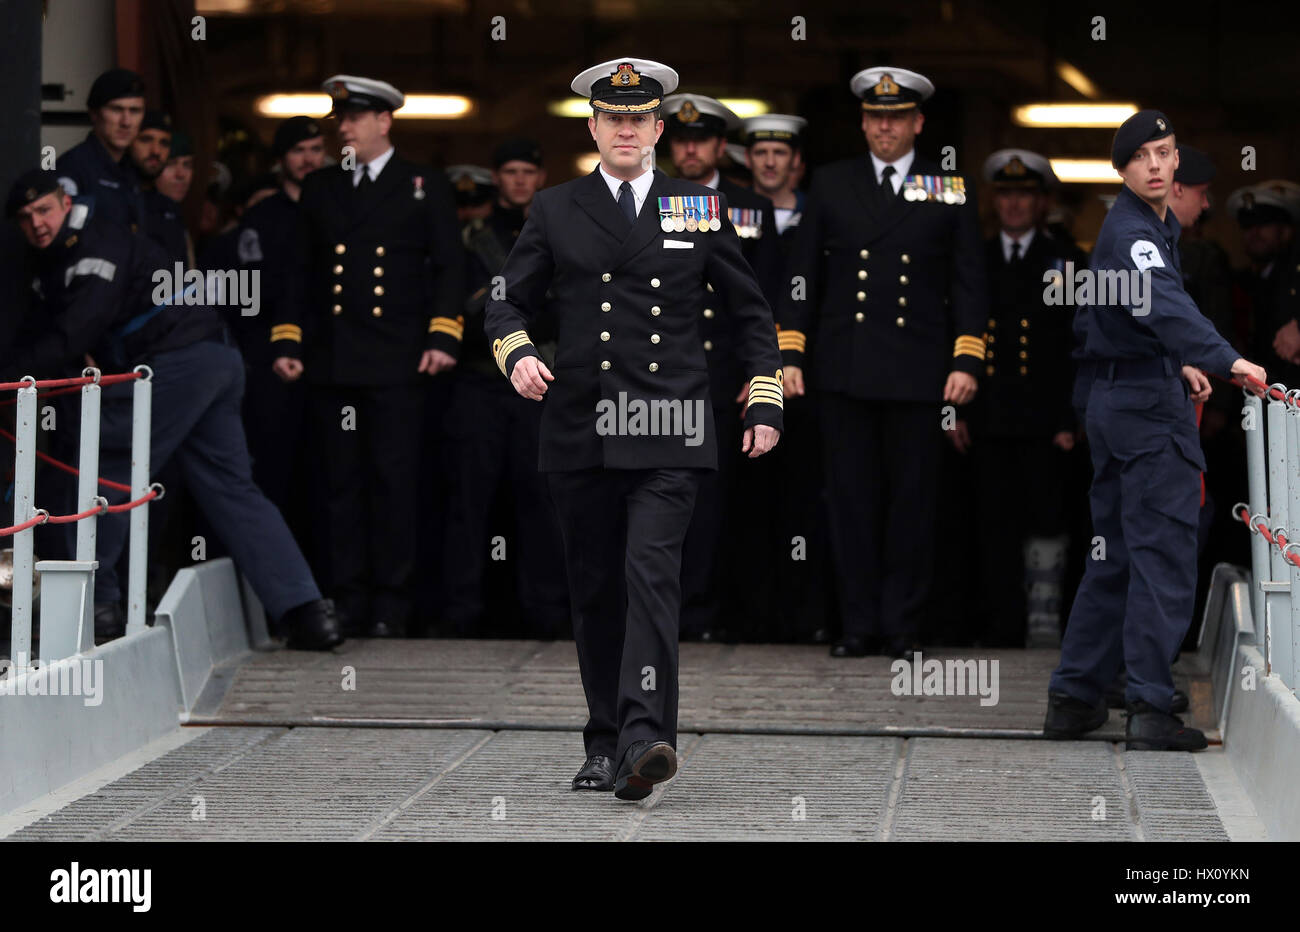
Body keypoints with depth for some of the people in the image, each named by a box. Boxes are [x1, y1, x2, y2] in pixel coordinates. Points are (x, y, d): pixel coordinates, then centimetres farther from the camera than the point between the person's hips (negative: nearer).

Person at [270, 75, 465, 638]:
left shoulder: (425, 187, 8)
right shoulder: (319, 189, 16)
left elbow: (448, 268, 4)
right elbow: (299, 270, 17)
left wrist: (443, 338, -7)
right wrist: (286, 342, 8)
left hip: (395, 360, -3)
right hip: (331, 360, 3)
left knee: (395, 481, -5)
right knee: (341, 482, 3)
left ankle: (391, 605, -1)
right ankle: (347, 602, 7)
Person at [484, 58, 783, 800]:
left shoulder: (702, 209, 8)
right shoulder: (556, 211, 8)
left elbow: (751, 312, 14)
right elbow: (510, 303, 13)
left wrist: (766, 404, 8)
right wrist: (517, 355, -8)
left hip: (668, 433, -2)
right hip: (582, 432, 2)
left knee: (652, 572, -17)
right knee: (595, 590, 7)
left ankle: (645, 739, -25)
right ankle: (606, 745, 18)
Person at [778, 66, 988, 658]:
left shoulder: (950, 191, 6)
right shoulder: (831, 184, 9)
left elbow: (969, 282, 5)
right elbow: (802, 273, 10)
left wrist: (966, 362, -4)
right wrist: (789, 355, 3)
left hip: (917, 375, -1)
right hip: (845, 369, 1)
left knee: (912, 498, 2)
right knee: (852, 498, 3)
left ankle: (901, 625, 9)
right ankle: (860, 625, 10)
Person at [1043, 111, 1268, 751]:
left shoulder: (1157, 224, 16)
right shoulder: (1130, 231, -17)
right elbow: (1164, 304, -35)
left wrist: (1179, 365, 15)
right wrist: (1225, 360, -48)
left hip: (1117, 402, 10)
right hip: (1148, 407, -10)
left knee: (1113, 555, 12)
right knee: (1163, 554, -9)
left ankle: (1073, 698, 15)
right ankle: (1150, 709, -10)